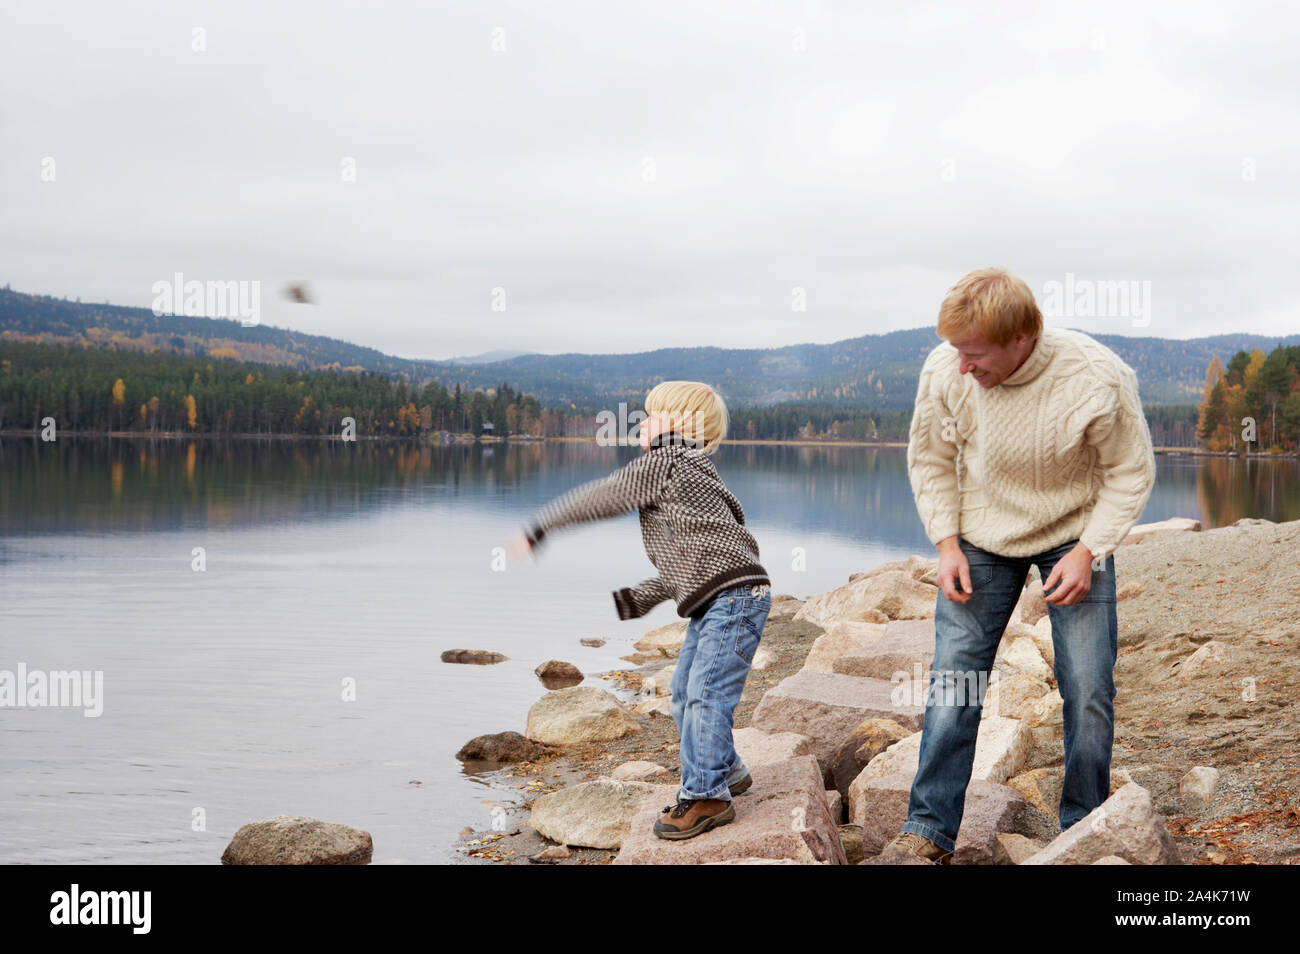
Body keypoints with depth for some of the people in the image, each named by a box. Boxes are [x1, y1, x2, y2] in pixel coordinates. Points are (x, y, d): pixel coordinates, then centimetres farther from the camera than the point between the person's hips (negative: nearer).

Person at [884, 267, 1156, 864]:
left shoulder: (1098, 379, -27)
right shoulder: (944, 372, -20)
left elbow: (1131, 471, -10)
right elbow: (930, 460, -1)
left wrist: (1088, 552, -18)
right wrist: (947, 544, -9)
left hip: (1074, 538, -1)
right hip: (982, 541, 1)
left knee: (1089, 691, -3)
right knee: (953, 678, -6)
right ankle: (929, 831, 5)